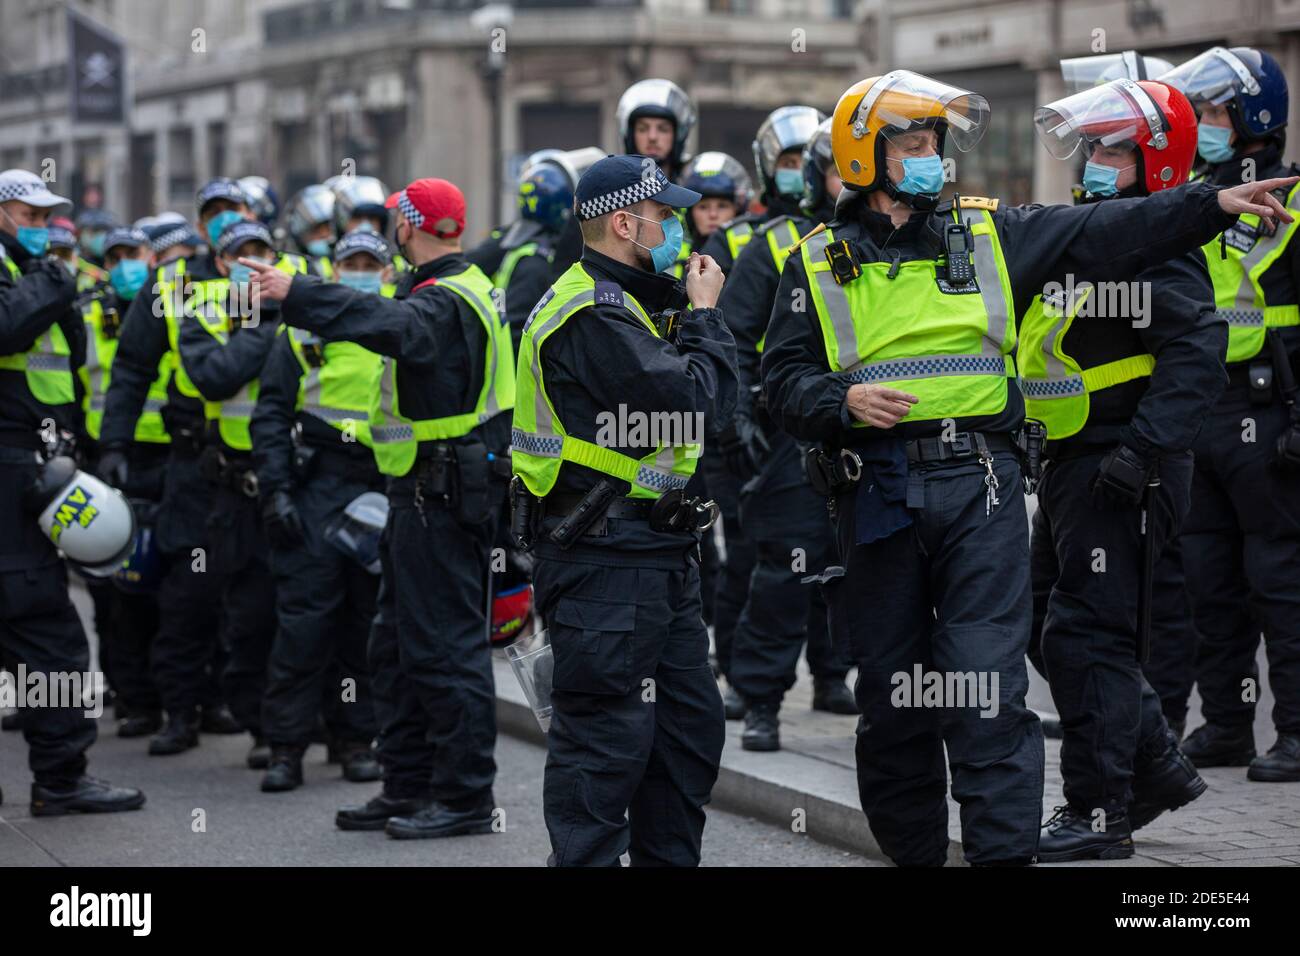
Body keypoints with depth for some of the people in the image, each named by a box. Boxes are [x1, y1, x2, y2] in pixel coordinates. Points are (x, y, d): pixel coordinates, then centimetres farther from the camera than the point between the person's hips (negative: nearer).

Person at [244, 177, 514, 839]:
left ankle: (465, 797, 0)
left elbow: (389, 324, -36)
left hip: (442, 495, -11)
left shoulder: (447, 301, -17)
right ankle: (408, 788, 23)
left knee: (444, 644, -6)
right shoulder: (466, 289, 15)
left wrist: (296, 294, -42)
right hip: (429, 492, 11)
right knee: (399, 646, 16)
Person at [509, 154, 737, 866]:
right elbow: (693, 398, -22)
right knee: (605, 739, -7)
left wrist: (690, 315, 3)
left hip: (654, 554, 11)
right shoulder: (592, 315, -17)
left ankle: (668, 859, 23)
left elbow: (713, 394, 16)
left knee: (691, 723, 15)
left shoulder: (624, 302, 18)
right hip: (605, 562, -11)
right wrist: (704, 314, -8)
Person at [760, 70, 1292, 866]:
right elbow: (784, 379, 6)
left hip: (978, 491, -1)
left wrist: (1213, 205, -8)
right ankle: (911, 850, 23)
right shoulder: (819, 263, 9)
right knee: (892, 701, 8)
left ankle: (1004, 852, -9)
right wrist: (843, 400, -15)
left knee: (987, 689, -9)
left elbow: (1104, 234, 3)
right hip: (875, 496, 1)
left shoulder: (987, 234, 10)